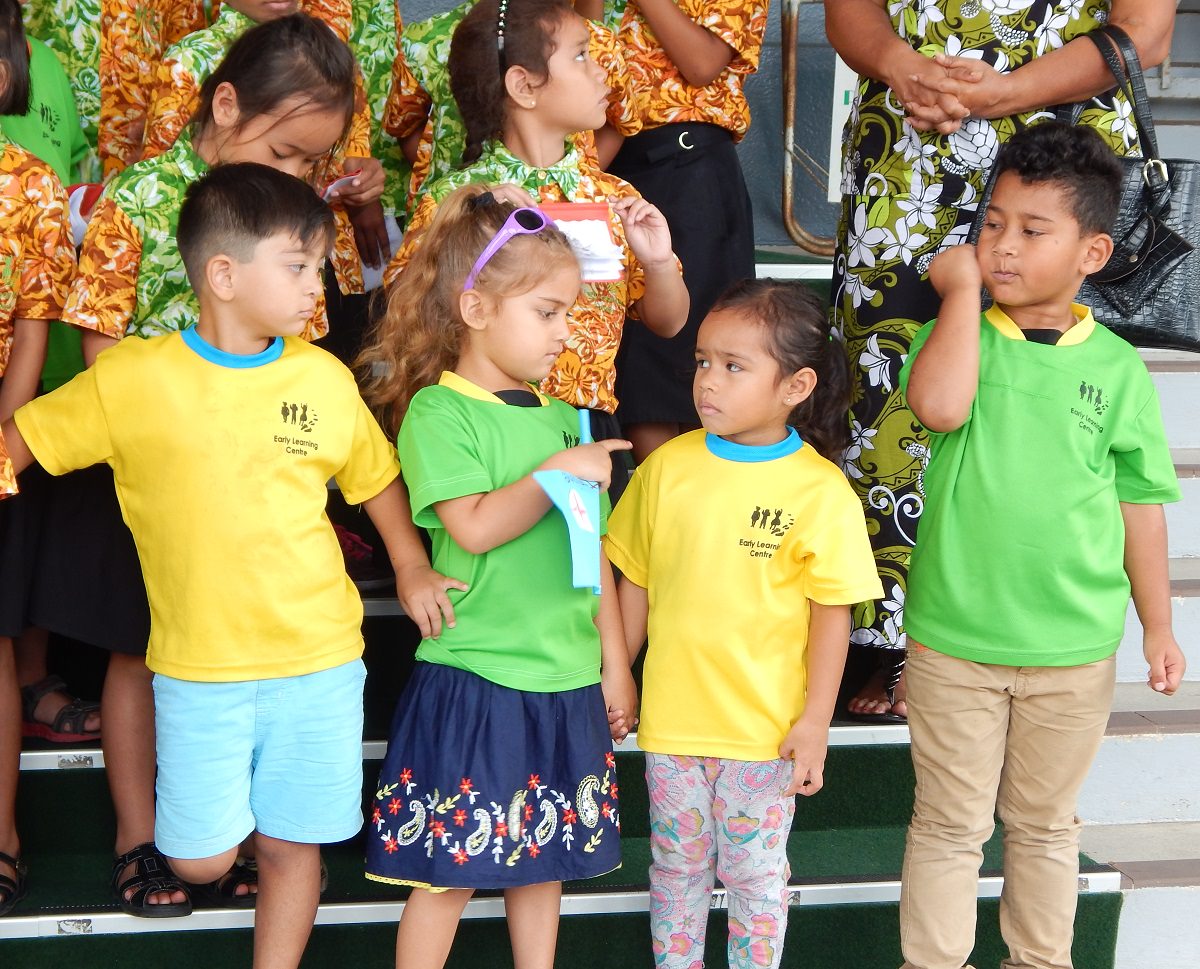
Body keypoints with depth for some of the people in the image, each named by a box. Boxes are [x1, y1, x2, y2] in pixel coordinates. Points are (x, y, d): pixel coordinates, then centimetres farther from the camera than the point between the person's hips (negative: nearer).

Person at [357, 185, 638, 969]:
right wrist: (562, 472, -15)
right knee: (449, 871, 0)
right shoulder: (438, 411, -9)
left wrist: (614, 661, 13)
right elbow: (473, 527, -21)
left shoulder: (560, 416, 10)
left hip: (566, 680, 6)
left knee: (545, 861, 16)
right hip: (474, 680, -6)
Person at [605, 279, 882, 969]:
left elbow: (832, 613, -8)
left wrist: (815, 722, -8)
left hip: (766, 727, -3)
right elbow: (636, 581, 7)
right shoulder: (668, 466, -3)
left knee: (755, 872, 11)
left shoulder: (819, 489, -12)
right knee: (678, 866, 17)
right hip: (672, 716, 3)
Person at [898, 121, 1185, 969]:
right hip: (952, 638, -1)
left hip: (1075, 649, 1)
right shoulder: (957, 334, -3)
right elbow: (939, 406, -27)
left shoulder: (1117, 368, -2)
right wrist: (962, 288, -18)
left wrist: (1159, 628, 7)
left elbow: (1141, 502, 5)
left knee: (1046, 824, 18)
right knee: (950, 824, 9)